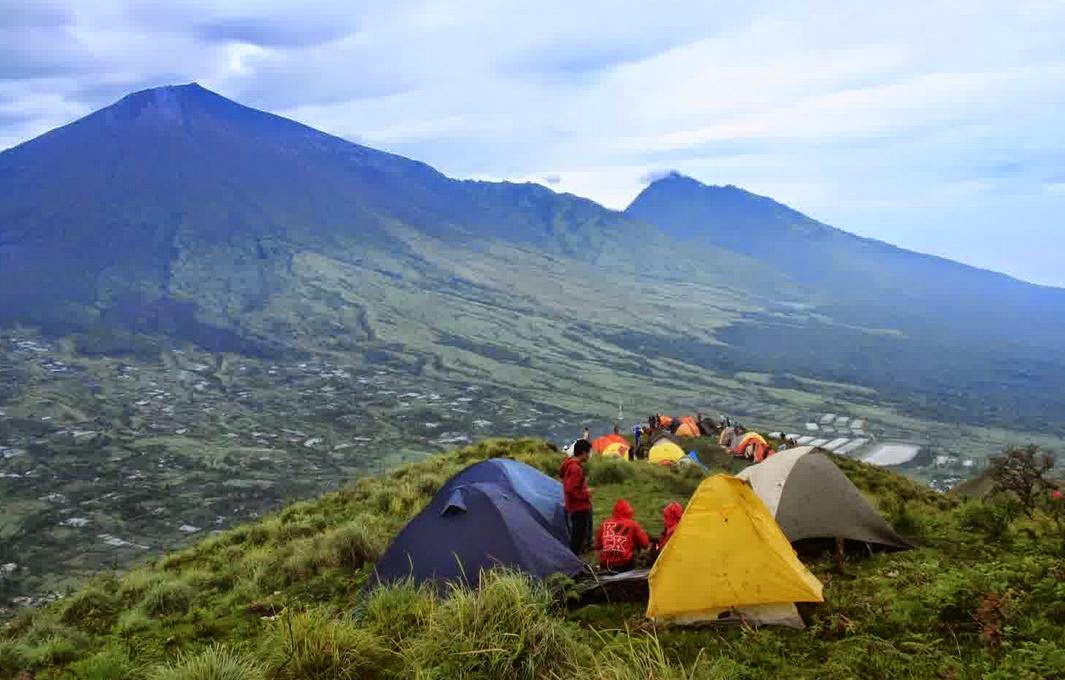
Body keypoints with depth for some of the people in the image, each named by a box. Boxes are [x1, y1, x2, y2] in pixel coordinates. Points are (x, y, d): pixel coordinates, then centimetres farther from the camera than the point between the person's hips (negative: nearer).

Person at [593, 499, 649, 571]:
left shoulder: (605, 524, 6)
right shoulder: (632, 524, -1)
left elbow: (597, 546, 15)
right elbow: (645, 544, 5)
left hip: (604, 565, 2)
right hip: (625, 565, -2)